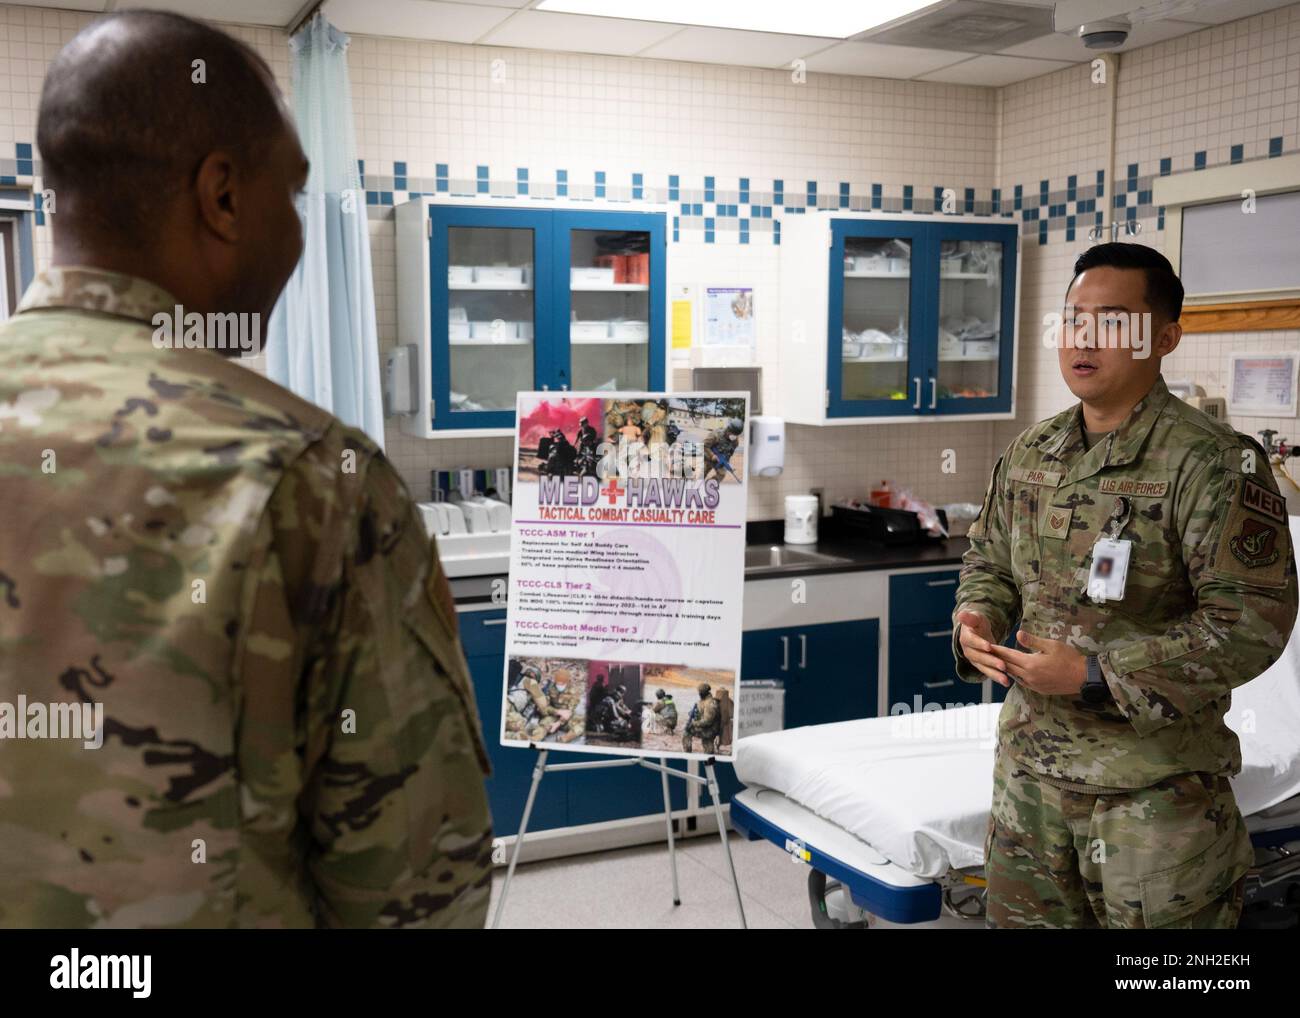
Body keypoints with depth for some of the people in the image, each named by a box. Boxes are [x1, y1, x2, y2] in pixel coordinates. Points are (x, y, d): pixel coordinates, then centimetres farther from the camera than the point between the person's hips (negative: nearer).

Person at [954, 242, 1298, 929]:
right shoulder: (1029, 453, 6)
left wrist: (1098, 675, -22)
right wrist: (976, 619, -5)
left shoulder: (1212, 462, -15)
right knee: (1022, 916, 20)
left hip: (1153, 787, -6)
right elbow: (989, 560, 18)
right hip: (1028, 766, 6)